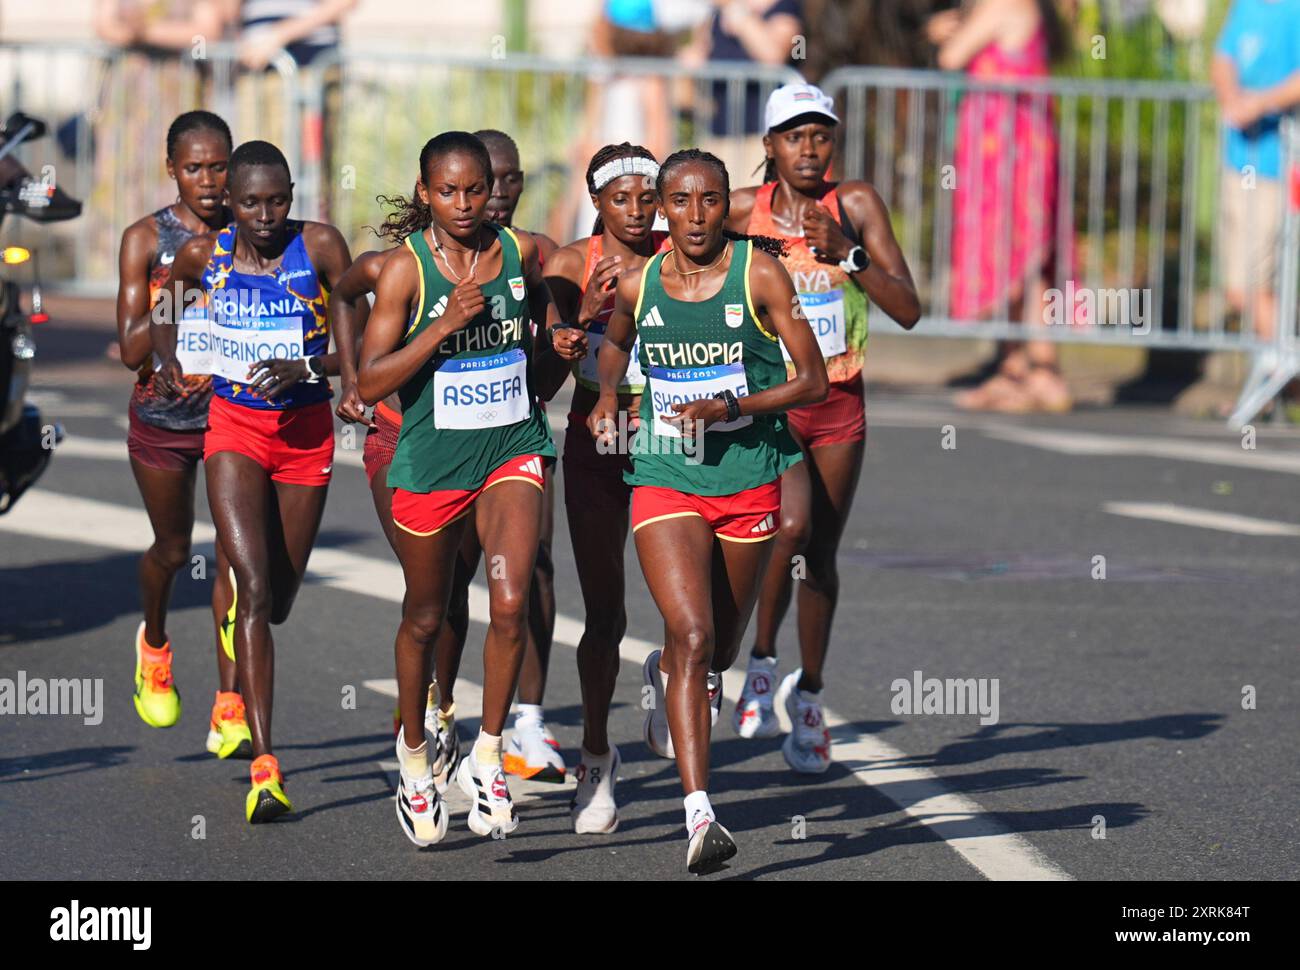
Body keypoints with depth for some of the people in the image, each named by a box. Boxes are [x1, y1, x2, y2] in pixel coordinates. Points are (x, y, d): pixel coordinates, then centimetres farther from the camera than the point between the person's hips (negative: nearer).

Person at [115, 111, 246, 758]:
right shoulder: (146, 239, -7)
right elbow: (130, 350, -13)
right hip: (162, 417, 0)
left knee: (236, 550, -12)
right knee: (172, 549, 15)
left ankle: (230, 713, -12)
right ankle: (153, 644, 49)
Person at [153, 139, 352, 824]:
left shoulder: (320, 248, -9)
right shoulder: (204, 255, -3)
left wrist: (304, 367, -25)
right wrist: (167, 359, 3)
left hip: (306, 429, 1)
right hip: (233, 428, -1)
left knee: (280, 596, 12)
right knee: (255, 589, -16)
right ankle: (265, 767, -22)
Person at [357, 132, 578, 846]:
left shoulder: (521, 252, -2)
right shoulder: (407, 269, -12)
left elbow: (551, 329, 19)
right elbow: (369, 383, -17)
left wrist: (534, 393, 4)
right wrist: (446, 324, -24)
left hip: (513, 450, 1)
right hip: (430, 460, -1)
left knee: (510, 603, -17)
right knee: (425, 618, 14)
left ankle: (486, 759, -4)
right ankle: (413, 752, 36)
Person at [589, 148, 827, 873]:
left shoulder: (760, 274, -7)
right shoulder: (637, 287, 1)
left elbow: (814, 381, -7)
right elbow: (616, 343, 25)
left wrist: (731, 407, -19)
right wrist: (606, 399, 5)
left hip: (750, 481, 0)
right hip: (664, 481, 0)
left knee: (721, 650, 15)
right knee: (692, 636, -18)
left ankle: (665, 676, 54)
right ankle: (700, 814, -24)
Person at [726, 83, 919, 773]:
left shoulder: (854, 205, -4)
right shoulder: (742, 210, -6)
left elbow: (908, 311, -9)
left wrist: (848, 254, -21)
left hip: (839, 403, 2)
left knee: (821, 553, 9)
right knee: (791, 525, -25)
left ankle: (808, 695, 28)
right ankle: (762, 659, -2)